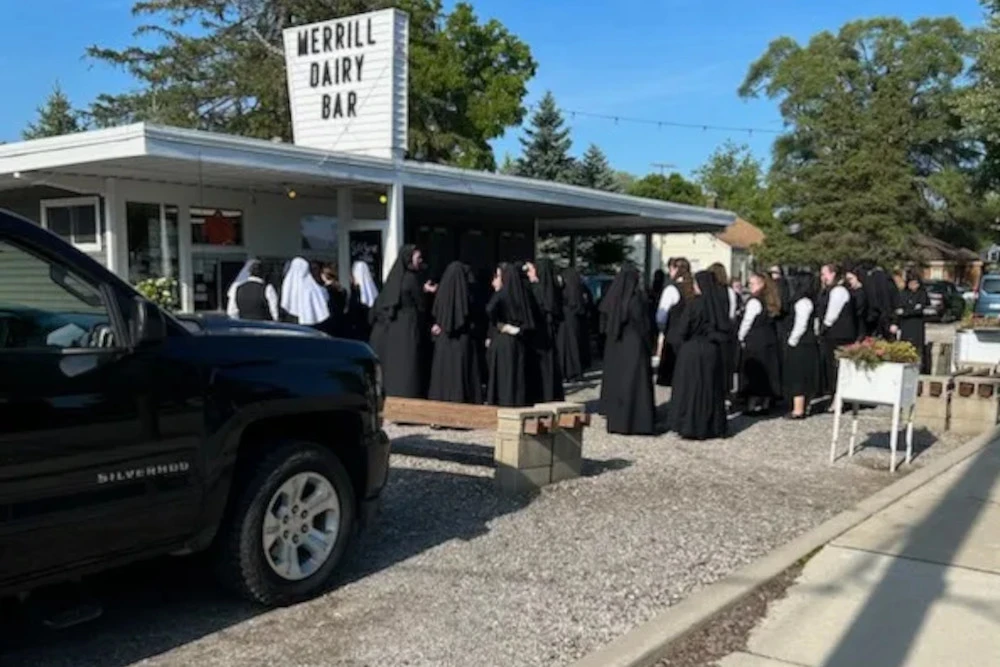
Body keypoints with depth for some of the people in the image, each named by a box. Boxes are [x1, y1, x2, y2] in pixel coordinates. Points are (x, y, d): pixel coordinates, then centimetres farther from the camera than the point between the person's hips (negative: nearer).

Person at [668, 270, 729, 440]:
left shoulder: (695, 304, -15)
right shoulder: (719, 303, 0)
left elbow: (682, 330, -11)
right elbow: (725, 329, 5)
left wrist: (677, 343, 5)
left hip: (693, 351, -5)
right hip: (712, 351, 5)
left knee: (690, 389, 4)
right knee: (711, 388, 14)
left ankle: (690, 427, 6)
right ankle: (714, 427, 20)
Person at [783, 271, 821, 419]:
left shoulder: (802, 302, -17)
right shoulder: (810, 301, 11)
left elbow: (800, 325, -21)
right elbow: (815, 324, 13)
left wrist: (791, 341, -12)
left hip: (799, 345, -9)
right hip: (810, 344, 9)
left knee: (797, 377, -4)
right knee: (806, 377, 14)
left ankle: (798, 410, -2)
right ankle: (804, 407, 22)